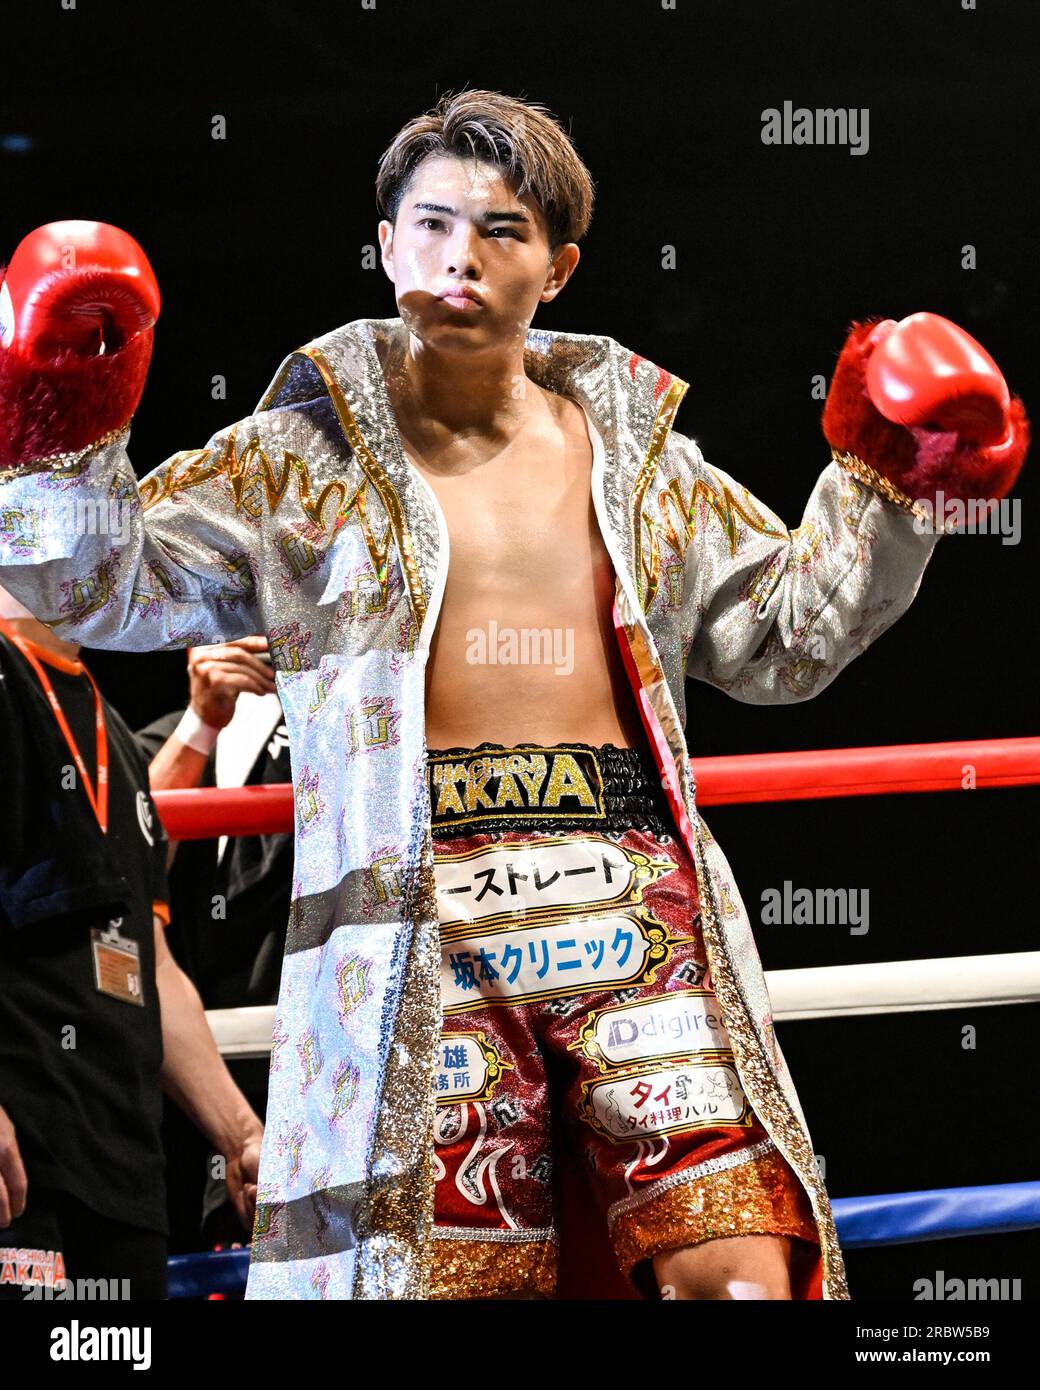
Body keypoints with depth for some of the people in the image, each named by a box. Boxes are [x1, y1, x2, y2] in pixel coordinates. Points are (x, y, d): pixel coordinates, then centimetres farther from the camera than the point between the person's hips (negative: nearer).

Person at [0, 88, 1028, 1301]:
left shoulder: (637, 455, 19)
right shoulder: (304, 461, 11)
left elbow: (783, 640, 25)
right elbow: (108, 587, 5)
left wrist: (884, 492, 15)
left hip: (635, 898, 2)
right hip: (422, 916, -2)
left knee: (740, 1268, -11)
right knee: (449, 1264, -10)